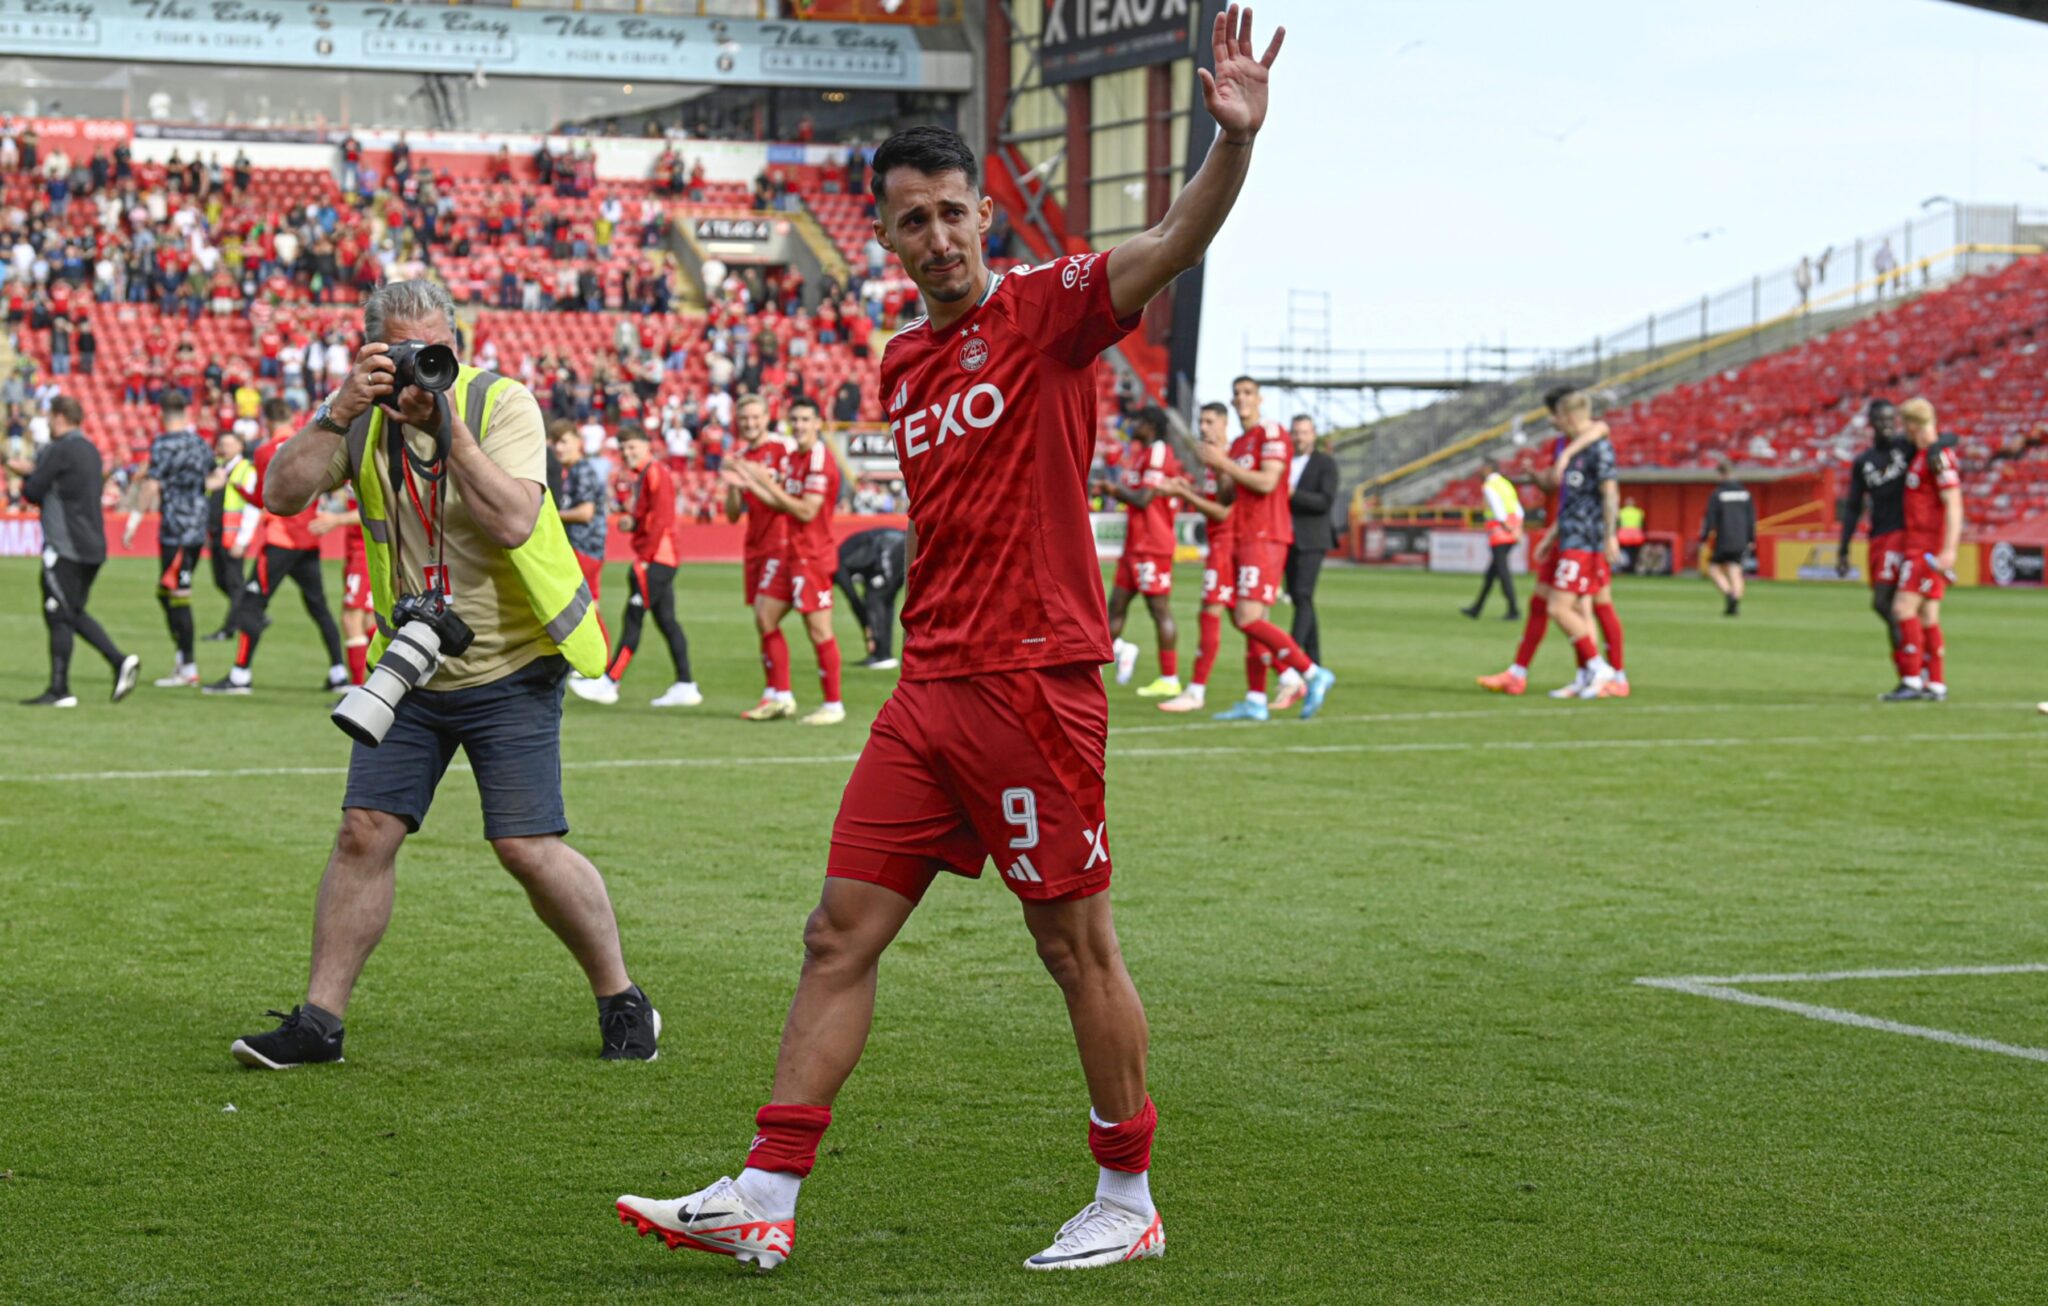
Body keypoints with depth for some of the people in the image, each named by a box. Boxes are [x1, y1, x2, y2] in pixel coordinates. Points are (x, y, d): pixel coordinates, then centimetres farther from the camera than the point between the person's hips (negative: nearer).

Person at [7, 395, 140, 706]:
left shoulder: (59, 451, -12)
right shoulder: (90, 450, 15)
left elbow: (32, 492, -10)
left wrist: (26, 478, 12)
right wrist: (30, 471, 23)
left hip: (64, 547, -8)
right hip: (93, 546, 8)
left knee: (58, 617, -3)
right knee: (74, 613, 16)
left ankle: (59, 690, -3)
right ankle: (120, 661, 3)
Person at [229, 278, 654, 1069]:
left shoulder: (501, 403, -14)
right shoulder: (360, 415, -2)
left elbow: (513, 523, -27)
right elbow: (282, 494, -15)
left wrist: (447, 424, -30)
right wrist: (343, 411, -25)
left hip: (508, 665, -4)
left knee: (528, 848, -8)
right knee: (364, 833, -3)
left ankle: (622, 1001, 10)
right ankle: (319, 1021, 7)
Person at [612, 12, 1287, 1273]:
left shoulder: (1046, 309, -5)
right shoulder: (903, 363, 15)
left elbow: (1175, 245, -22)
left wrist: (1234, 141, -40)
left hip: (1036, 684, -7)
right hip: (929, 691, 7)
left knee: (1079, 945, 2)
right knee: (841, 934, 4)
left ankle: (1129, 1203, 16)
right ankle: (765, 1201, 7)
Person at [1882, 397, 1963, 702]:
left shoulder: (1939, 456, -14)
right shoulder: (1921, 454, 16)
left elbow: (1954, 505, -19)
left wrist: (1948, 550, -25)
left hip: (1930, 548, -10)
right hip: (1920, 547, 10)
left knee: (1904, 607, -14)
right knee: (1927, 617, 9)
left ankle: (1912, 681, -16)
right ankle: (1936, 685, 10)